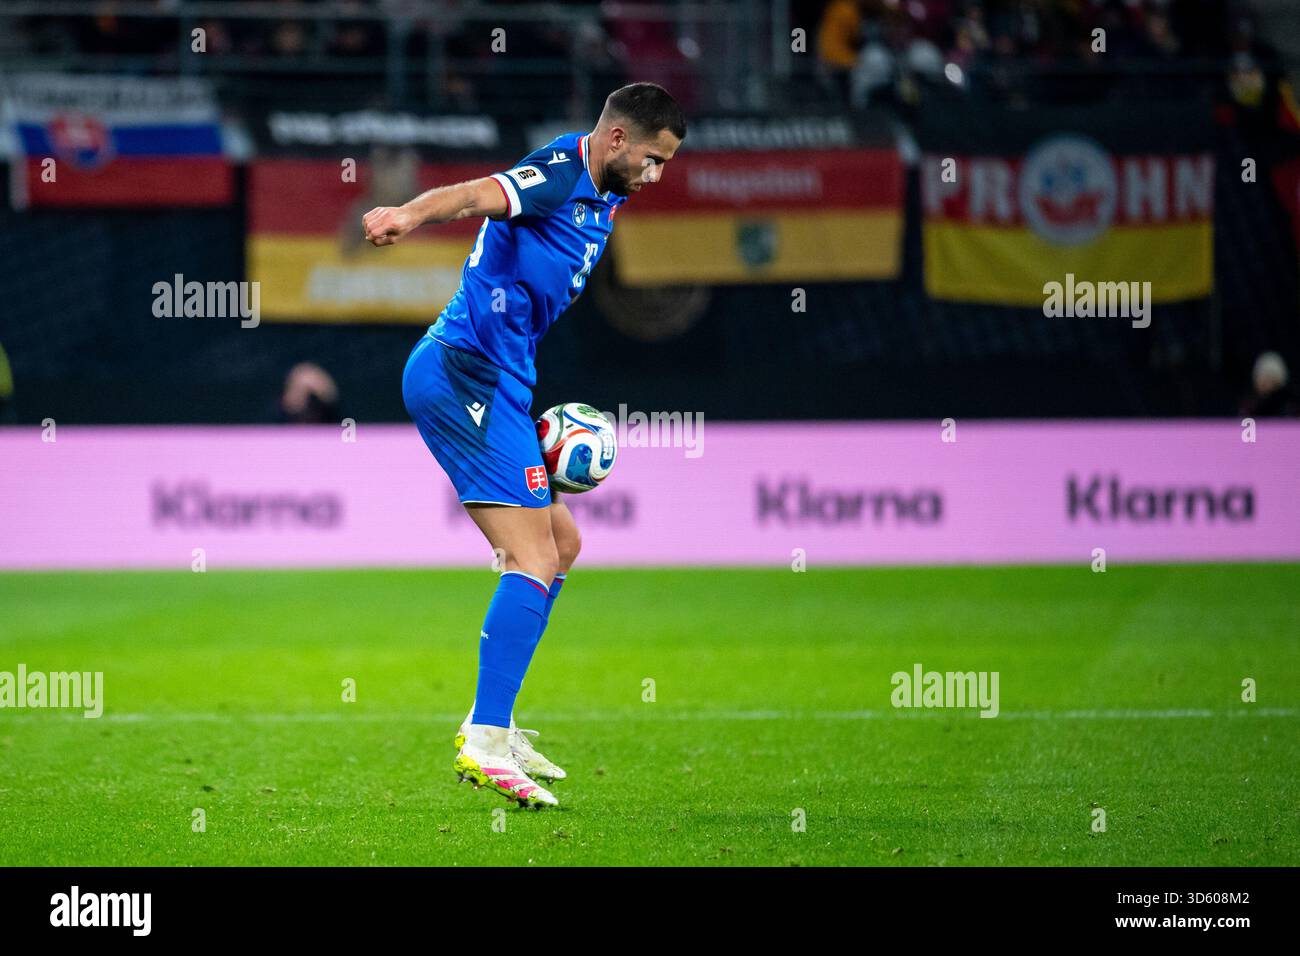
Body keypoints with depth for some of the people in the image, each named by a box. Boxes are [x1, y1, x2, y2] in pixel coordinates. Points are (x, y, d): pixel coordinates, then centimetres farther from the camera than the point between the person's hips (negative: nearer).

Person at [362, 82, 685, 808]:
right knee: (533, 558, -16)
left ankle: (493, 726, 21)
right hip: (466, 373, -11)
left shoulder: (604, 198, 19)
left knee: (562, 543, 18)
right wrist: (411, 214, -55)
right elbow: (477, 195, -35)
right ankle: (486, 741, -22)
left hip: (495, 384, 11)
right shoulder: (560, 175, -13)